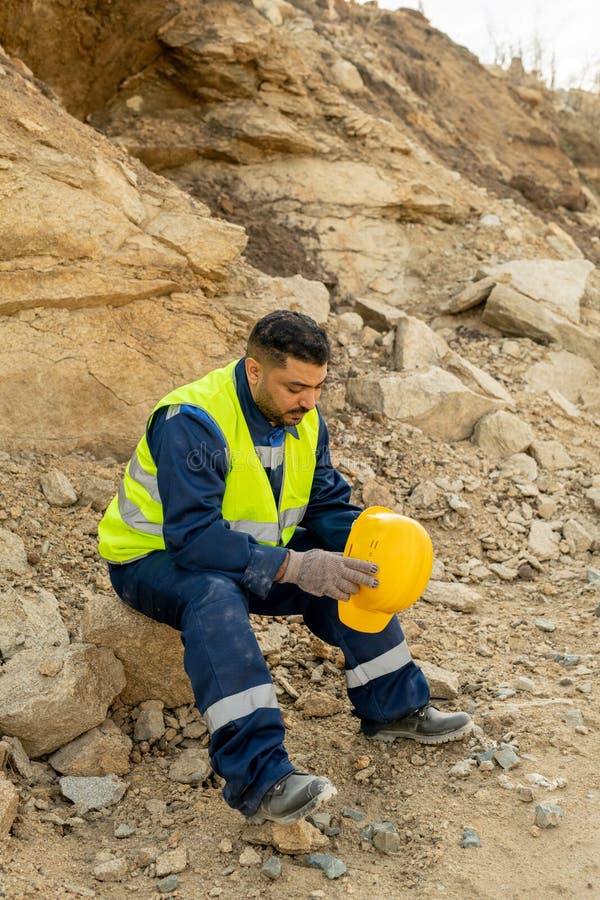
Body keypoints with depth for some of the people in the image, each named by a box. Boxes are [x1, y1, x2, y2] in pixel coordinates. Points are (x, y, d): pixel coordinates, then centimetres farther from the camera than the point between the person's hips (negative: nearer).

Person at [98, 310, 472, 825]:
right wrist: (292, 566, -42)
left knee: (346, 566, -7)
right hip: (155, 557, -7)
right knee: (216, 597, -39)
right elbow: (194, 536, -35)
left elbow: (328, 505, 0)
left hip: (246, 551, 7)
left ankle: (395, 708, 8)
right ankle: (260, 780, -41)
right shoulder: (192, 423, -29)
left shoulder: (303, 419, -4)